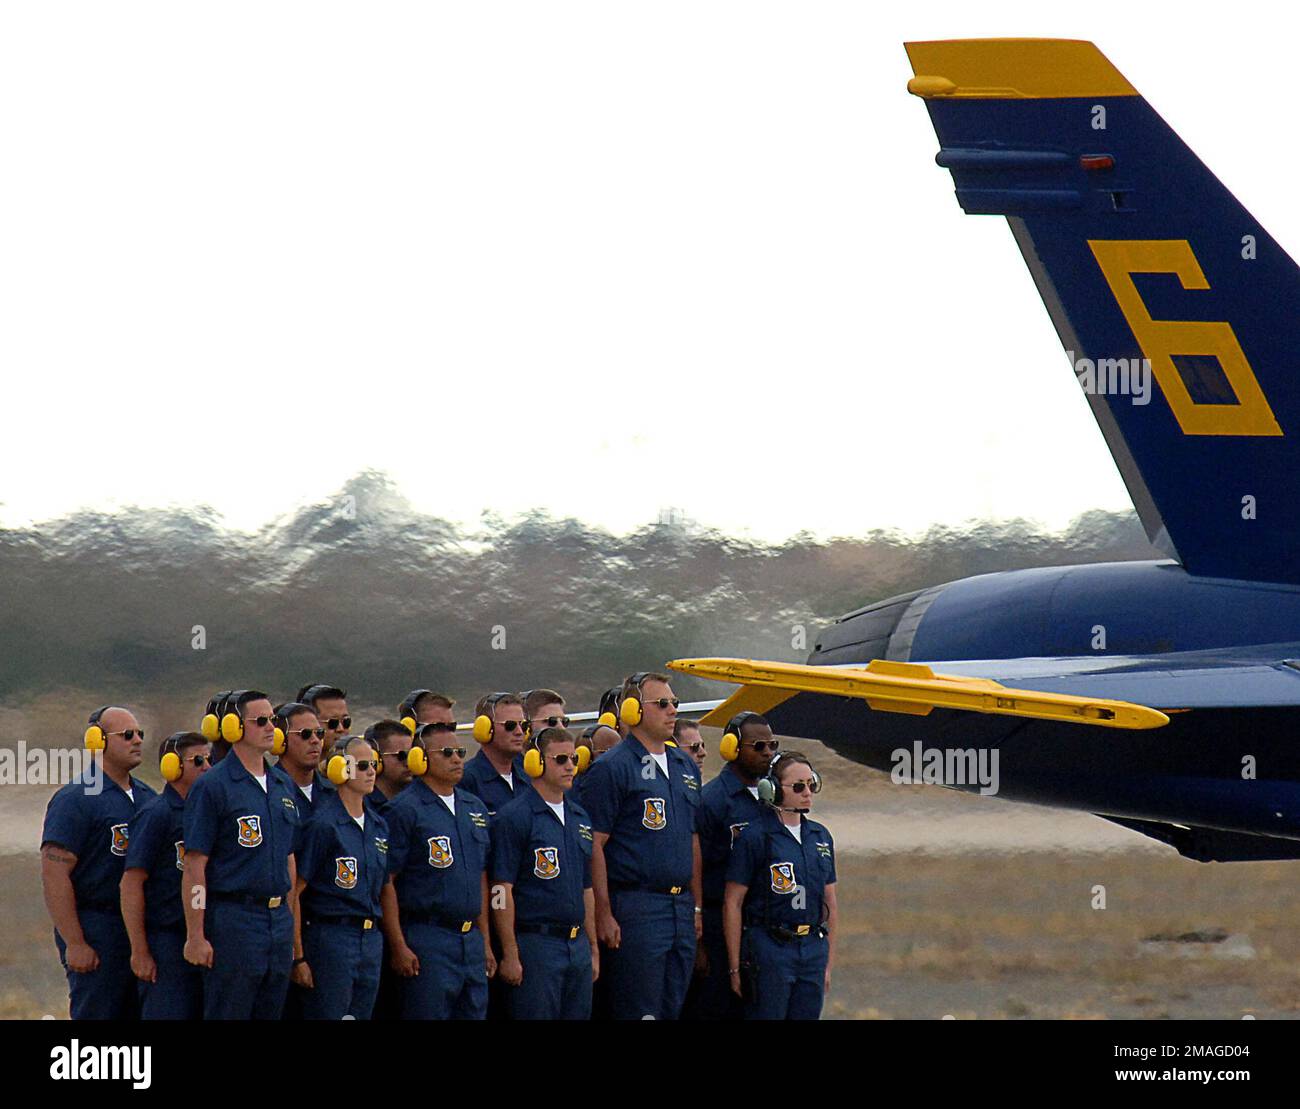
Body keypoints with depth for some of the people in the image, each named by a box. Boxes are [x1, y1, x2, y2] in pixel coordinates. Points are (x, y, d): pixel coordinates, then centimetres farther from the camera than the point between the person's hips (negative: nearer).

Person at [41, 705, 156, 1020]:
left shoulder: (147, 797, 15)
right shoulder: (74, 799, -9)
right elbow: (54, 874, -15)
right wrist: (74, 944, -18)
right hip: (97, 931, -8)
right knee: (96, 1016, -8)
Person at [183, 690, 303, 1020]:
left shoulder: (281, 788, 14)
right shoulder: (212, 787, -8)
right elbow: (194, 867, -11)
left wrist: (293, 929, 17)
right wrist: (196, 936, -15)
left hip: (278, 918, 7)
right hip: (233, 920, -7)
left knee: (270, 1014, 9)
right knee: (226, 1016, -5)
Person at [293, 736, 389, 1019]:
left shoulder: (378, 825, 12)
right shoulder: (324, 825, -10)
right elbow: (293, 892, -11)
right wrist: (297, 956, -14)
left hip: (371, 939, 7)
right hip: (331, 939, -7)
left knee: (361, 1015, 9)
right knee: (329, 1016, -6)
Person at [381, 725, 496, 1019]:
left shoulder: (475, 808, 15)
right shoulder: (405, 810, -7)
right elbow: (386, 882, -10)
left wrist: (485, 941, 17)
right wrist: (399, 947, -15)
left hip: (471, 939, 7)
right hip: (428, 940, -7)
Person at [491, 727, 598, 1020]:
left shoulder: (579, 817, 15)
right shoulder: (515, 817, -7)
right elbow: (502, 891, -11)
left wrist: (593, 948, 17)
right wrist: (510, 955, -15)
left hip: (577, 945, 7)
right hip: (535, 943, -7)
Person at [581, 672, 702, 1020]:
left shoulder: (685, 767, 16)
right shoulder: (612, 769, -7)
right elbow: (595, 846, -11)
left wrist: (696, 906, 15)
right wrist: (604, 914, -16)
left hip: (681, 909, 7)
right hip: (636, 909, -7)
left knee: (671, 1010, 9)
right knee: (638, 1012, -6)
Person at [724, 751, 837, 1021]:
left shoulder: (820, 837, 12)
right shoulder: (754, 837, -7)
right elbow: (732, 903, -7)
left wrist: (829, 962, 14)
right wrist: (734, 967, -9)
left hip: (813, 948, 6)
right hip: (769, 949, -6)